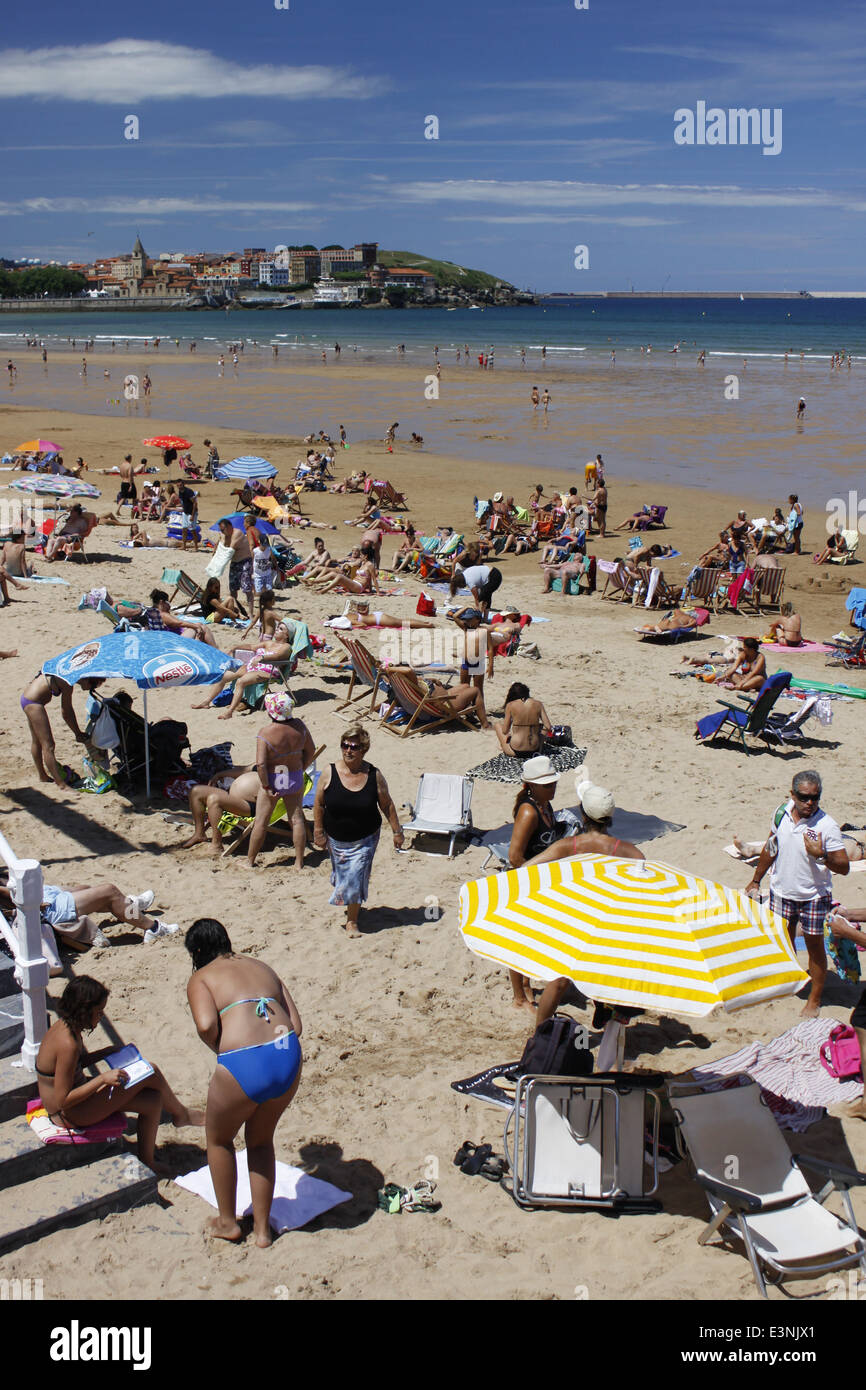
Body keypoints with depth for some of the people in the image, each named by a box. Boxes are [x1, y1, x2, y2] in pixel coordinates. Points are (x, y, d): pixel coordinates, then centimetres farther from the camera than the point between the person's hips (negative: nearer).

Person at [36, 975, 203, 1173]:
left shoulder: (65, 1026, 0)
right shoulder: (67, 1044, -30)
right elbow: (63, 1101, -28)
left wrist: (104, 1053, 4)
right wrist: (103, 1078, -29)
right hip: (68, 1116, -10)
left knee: (152, 1101, 4)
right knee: (150, 1072, -10)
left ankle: (146, 1161, 20)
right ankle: (180, 1114, 16)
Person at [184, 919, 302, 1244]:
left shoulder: (201, 977, 9)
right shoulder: (262, 967, 24)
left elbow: (206, 1024, -12)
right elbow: (296, 1025, 15)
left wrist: (221, 1050, 6)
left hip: (243, 1065, -5)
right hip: (289, 1058, 5)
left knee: (219, 1138, 26)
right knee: (260, 1139, 30)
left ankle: (227, 1222, 40)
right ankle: (262, 1228, 37)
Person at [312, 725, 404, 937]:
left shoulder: (374, 775, -11)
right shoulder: (330, 773, -11)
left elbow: (387, 805, -2)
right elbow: (319, 804, -3)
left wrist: (397, 831, 1)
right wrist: (318, 832, -3)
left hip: (365, 839, -2)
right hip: (336, 839, 2)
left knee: (356, 878, -5)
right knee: (341, 875, 18)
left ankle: (352, 921, 11)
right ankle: (348, 904, 48)